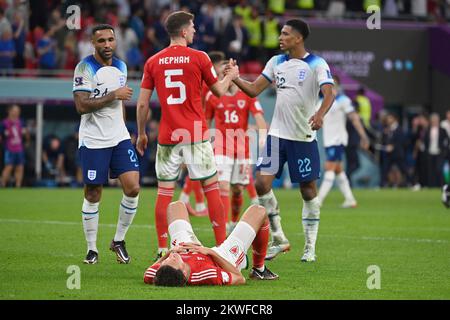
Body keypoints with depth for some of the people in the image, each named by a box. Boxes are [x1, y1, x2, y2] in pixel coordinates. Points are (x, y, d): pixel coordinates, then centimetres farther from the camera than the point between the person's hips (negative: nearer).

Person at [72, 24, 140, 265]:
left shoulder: (120, 67, 11)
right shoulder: (85, 68, -10)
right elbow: (81, 105, -19)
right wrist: (113, 95, -19)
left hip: (119, 137, 5)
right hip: (93, 141, -5)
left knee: (133, 188, -6)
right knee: (93, 195, 1)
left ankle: (119, 240, 10)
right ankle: (92, 248, 13)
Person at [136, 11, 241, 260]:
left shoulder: (153, 62, 3)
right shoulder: (199, 58, -4)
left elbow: (142, 104, 4)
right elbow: (219, 91, 10)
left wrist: (141, 134, 17)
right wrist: (231, 75, 30)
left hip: (167, 137, 2)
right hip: (196, 135, -2)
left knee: (164, 191, 6)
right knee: (211, 188, 6)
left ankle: (163, 249, 4)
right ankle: (222, 245, 6)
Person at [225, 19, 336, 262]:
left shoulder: (316, 65, -8)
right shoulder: (276, 62, 9)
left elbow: (329, 93, -22)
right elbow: (254, 90, 12)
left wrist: (320, 114, -40)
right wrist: (234, 77, -4)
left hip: (304, 137, -5)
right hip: (277, 133, 5)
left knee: (308, 190, 3)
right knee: (262, 183, -6)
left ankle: (310, 248, 15)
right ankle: (279, 239, 8)